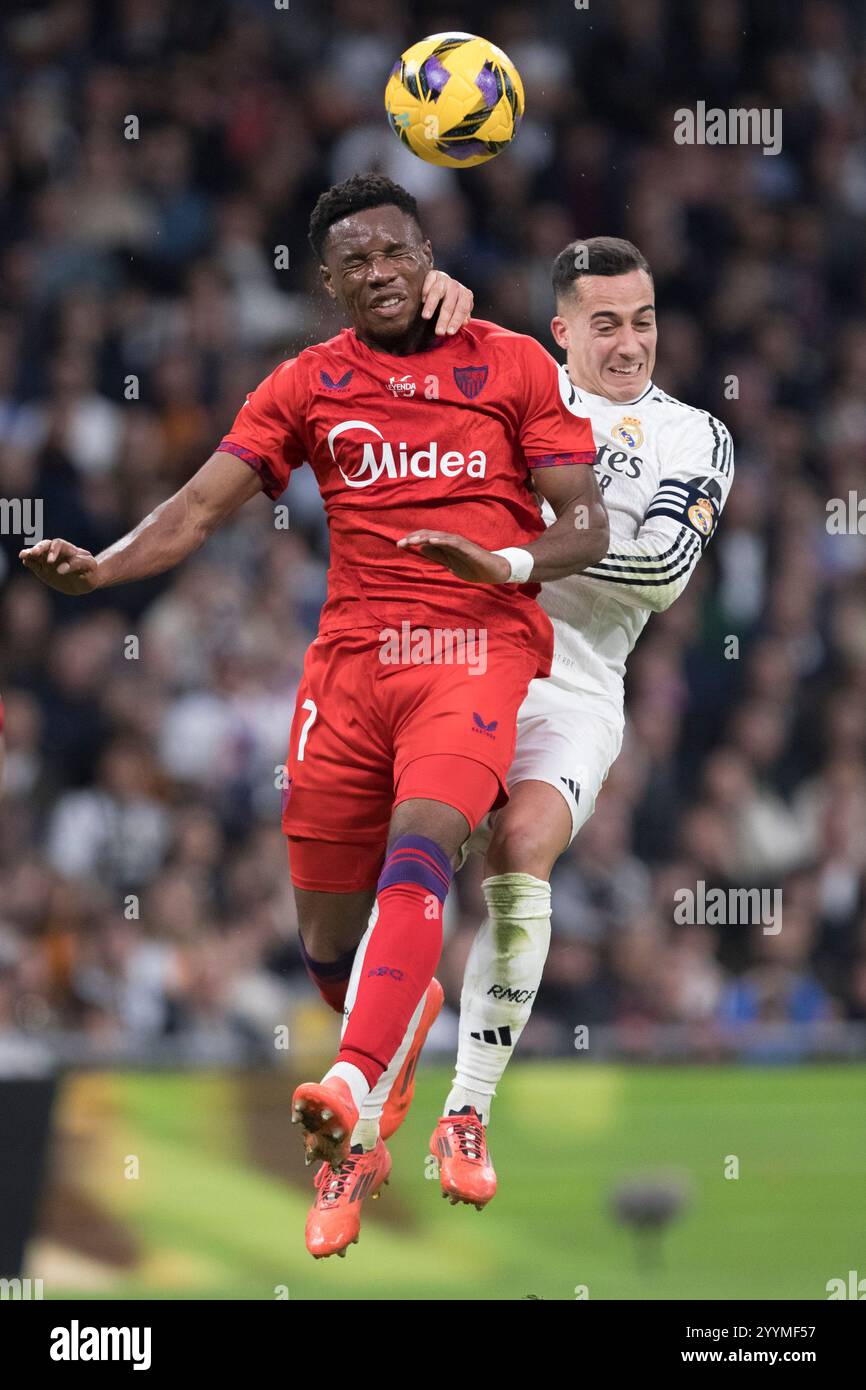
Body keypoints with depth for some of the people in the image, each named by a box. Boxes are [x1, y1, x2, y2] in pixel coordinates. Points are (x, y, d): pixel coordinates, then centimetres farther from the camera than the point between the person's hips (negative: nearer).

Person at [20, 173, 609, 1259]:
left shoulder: (513, 365, 7)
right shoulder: (308, 384, 13)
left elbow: (588, 523, 4)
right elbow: (200, 508, 6)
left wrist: (513, 563, -18)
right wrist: (98, 568, -12)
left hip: (478, 645, -3)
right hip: (350, 659, 3)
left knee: (420, 844, -31)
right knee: (328, 943, 2)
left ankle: (353, 1088, -45)